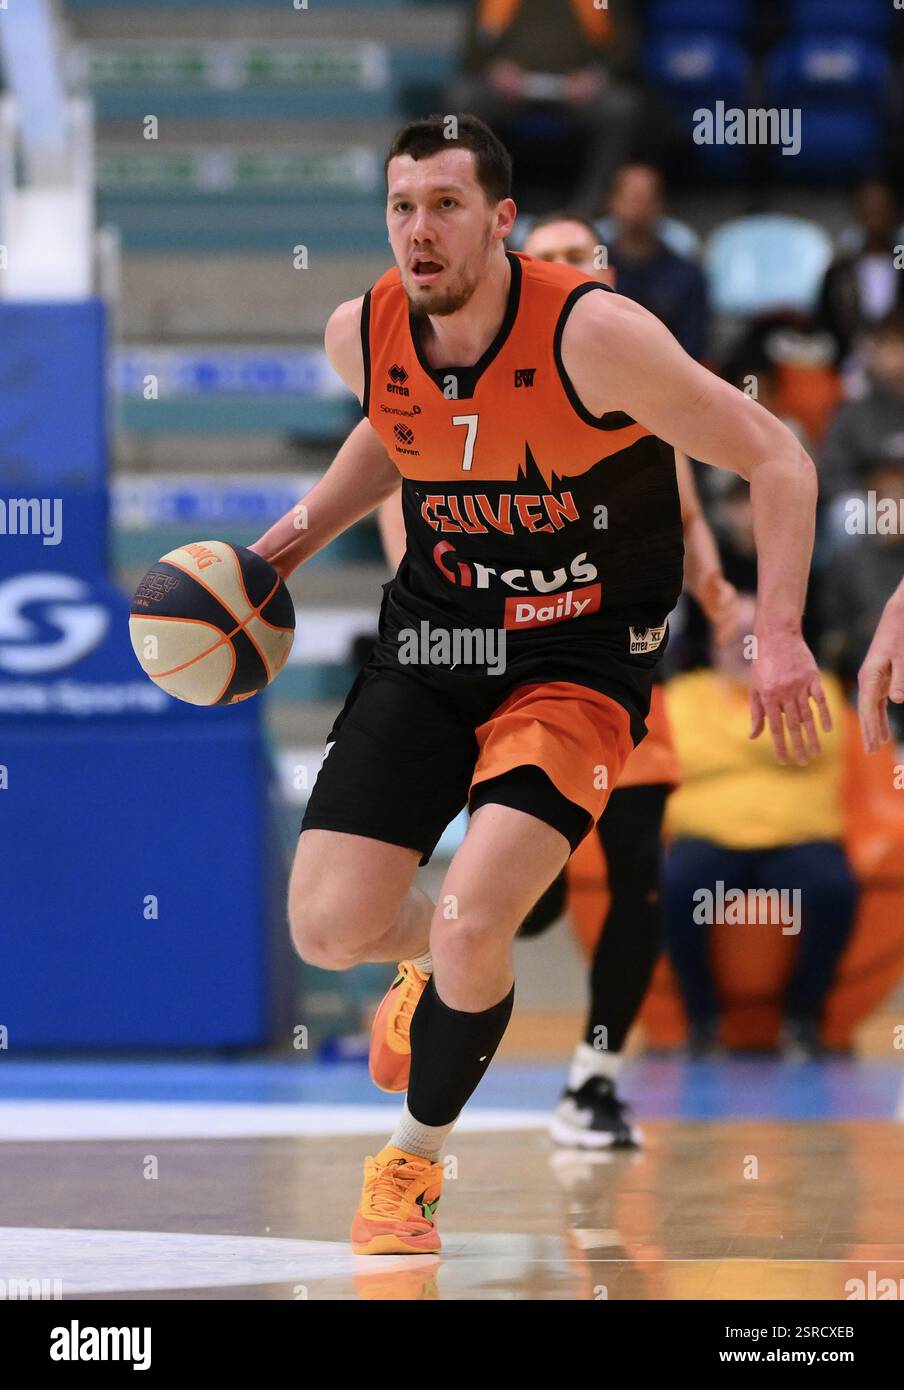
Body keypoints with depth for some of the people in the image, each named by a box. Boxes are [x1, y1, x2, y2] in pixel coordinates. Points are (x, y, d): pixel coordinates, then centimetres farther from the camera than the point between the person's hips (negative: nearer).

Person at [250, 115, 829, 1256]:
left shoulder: (590, 333, -23)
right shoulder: (361, 335, -7)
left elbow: (777, 462, -16)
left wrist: (778, 634, -24)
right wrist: (304, 528, 7)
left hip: (581, 659, -5)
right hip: (431, 642, 5)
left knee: (471, 923, -22)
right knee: (327, 929, -4)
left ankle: (414, 1156, 7)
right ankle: (437, 955, 35)